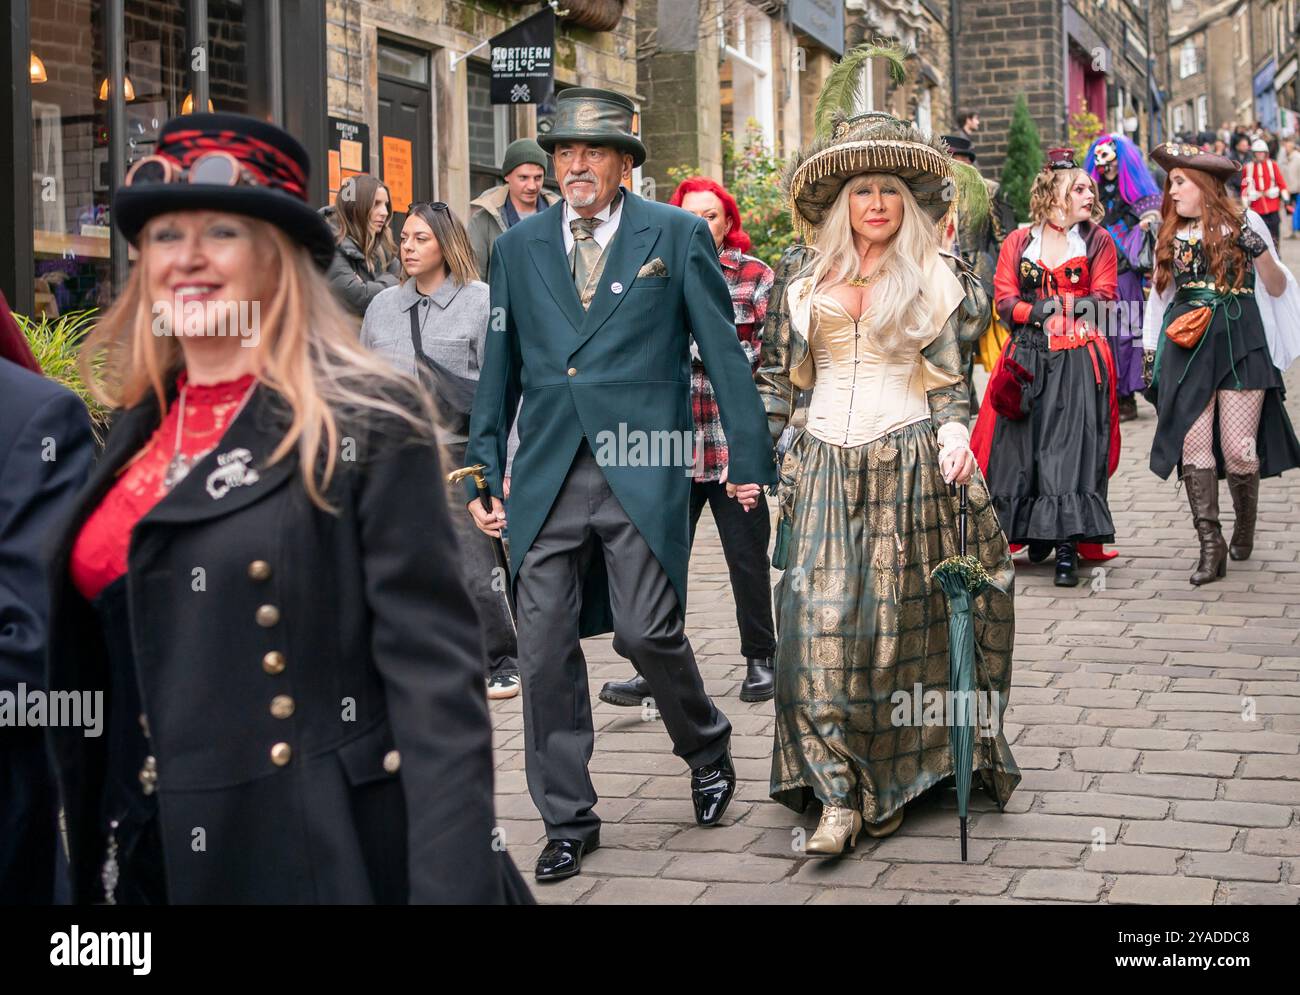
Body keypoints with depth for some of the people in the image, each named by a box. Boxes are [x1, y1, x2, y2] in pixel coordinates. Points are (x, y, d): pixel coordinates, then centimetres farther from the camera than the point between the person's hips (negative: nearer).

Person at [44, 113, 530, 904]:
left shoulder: (365, 419, -10)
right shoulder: (136, 431, 9)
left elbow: (434, 671, -16)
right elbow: (106, 666, 14)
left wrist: (455, 884, -21)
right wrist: (92, 859, 13)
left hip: (327, 853, -6)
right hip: (152, 852, 6)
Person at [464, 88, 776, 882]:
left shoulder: (677, 235, 4)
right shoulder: (519, 247, 13)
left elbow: (723, 349, 4)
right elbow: (498, 368, 17)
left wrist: (749, 458, 1)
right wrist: (484, 471, 14)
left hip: (641, 469, -3)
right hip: (547, 475, 3)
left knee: (647, 631, -7)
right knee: (544, 647, 2)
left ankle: (707, 746, 26)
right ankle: (568, 819, 16)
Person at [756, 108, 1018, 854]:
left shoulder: (931, 279, 6)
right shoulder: (808, 283, 12)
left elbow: (948, 378, 2)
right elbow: (778, 378, 15)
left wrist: (955, 431, -17)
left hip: (908, 465, -2)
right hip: (825, 470, 2)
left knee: (900, 625, 2)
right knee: (821, 622, -8)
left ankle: (896, 780, 16)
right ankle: (838, 797, -6)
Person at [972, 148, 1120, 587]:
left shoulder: (1097, 241, 9)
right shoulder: (1018, 242, 10)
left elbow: (1104, 298, 3)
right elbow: (1003, 299, 4)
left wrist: (1066, 309, -12)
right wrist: (1039, 312, -13)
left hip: (1079, 358, -2)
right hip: (1028, 357, 2)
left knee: (1072, 446, -11)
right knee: (1024, 443, 1)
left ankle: (1068, 547, -13)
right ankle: (1037, 535, 16)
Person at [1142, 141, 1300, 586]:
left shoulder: (1241, 223, 2)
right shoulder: (1170, 235, 14)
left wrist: (1261, 251, -15)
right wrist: (1152, 350, 18)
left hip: (1241, 343, -3)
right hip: (1187, 348, 4)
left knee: (1238, 447, -6)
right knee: (1193, 444, -7)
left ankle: (1245, 526, 21)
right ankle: (1211, 545, -2)